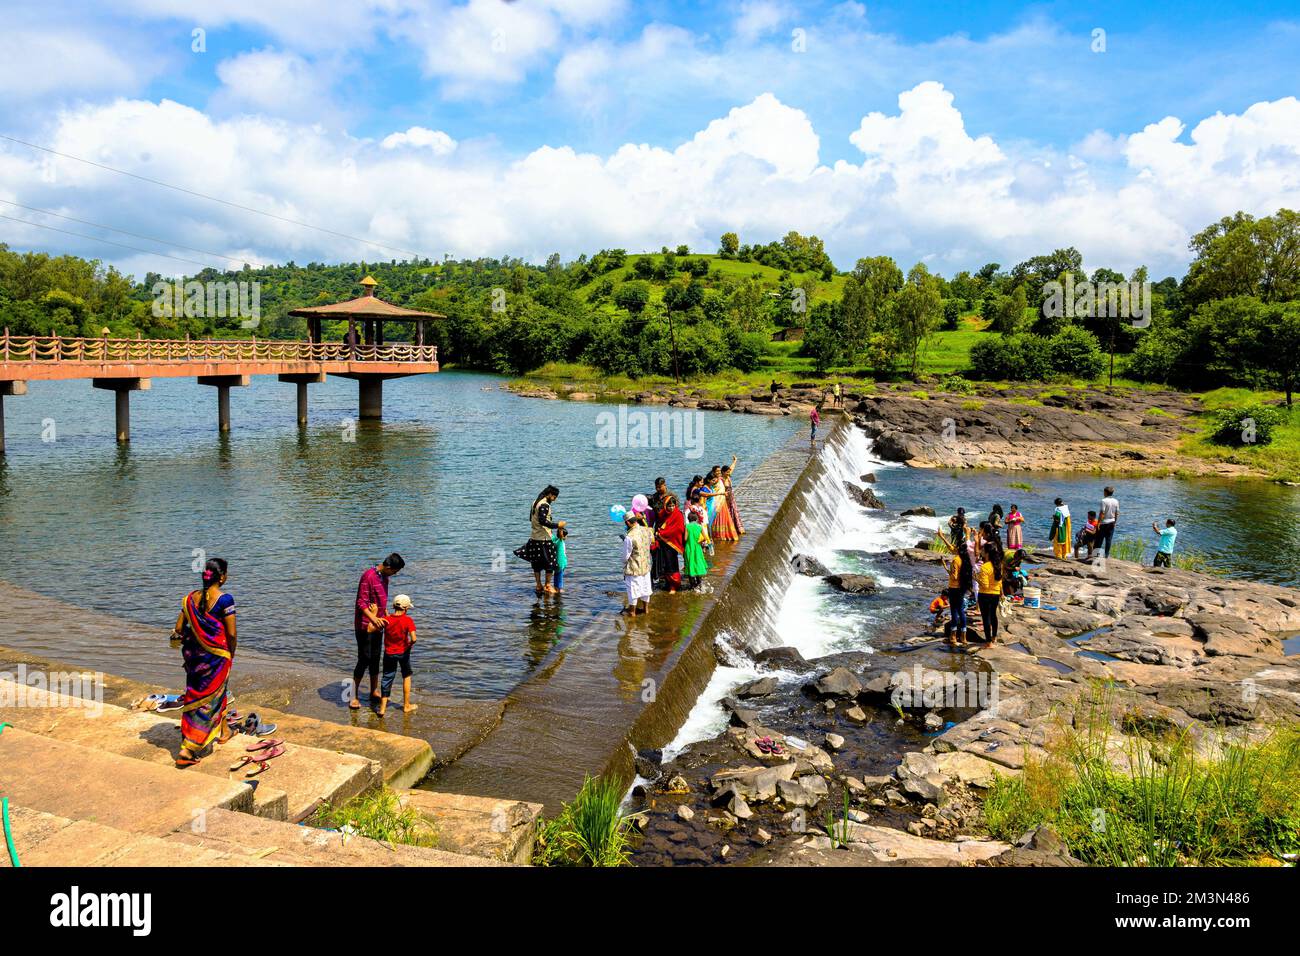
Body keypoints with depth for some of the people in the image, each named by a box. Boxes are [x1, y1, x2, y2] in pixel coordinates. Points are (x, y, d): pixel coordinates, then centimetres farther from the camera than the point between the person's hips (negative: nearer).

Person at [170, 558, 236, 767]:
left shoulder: (190, 598, -1)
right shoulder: (225, 599, -17)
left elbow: (178, 629, 1)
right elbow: (231, 634, -16)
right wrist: (231, 655, 0)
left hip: (195, 654, 6)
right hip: (216, 656, -6)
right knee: (207, 699, 6)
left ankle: (223, 732, 36)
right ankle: (187, 750, 12)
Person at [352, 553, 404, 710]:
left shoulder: (385, 577, 9)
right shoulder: (368, 576, -18)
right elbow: (362, 602, -23)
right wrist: (373, 618, -35)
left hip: (377, 625, 8)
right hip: (365, 625, -8)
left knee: (375, 658, 13)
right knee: (364, 659, -5)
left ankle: (374, 692, 23)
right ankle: (354, 696, 4)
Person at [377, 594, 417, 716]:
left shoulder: (386, 619, -12)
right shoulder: (408, 620, -18)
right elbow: (413, 638, -27)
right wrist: (410, 644, -5)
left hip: (389, 653, 2)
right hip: (403, 652, -1)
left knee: (387, 678, 12)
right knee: (406, 676, 18)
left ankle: (382, 708, 7)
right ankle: (406, 706, 24)